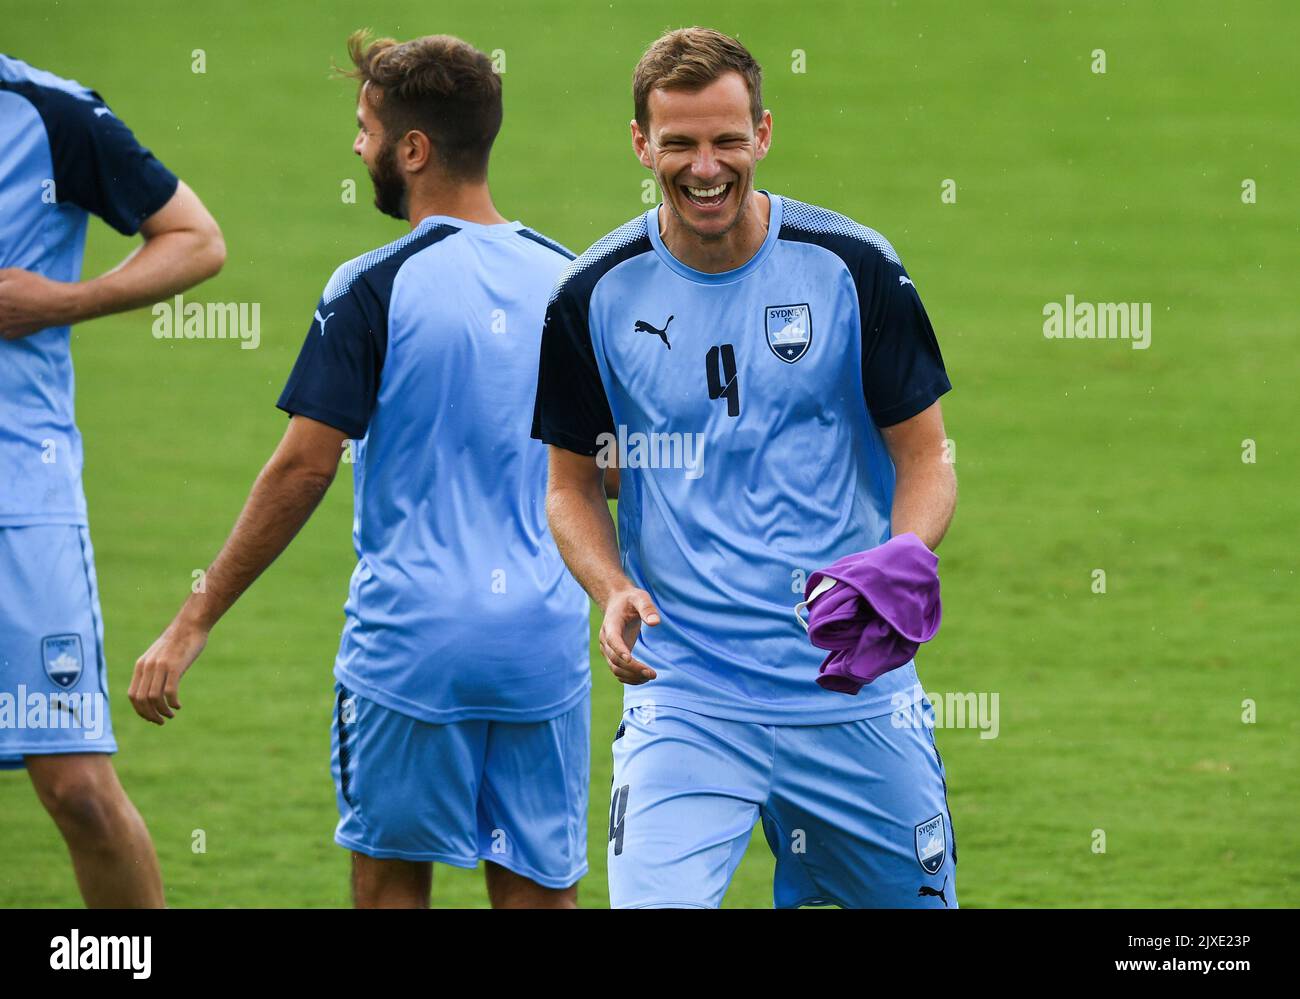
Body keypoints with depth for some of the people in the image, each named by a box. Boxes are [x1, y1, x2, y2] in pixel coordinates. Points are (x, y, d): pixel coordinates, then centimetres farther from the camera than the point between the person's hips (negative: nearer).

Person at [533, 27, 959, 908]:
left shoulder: (853, 269, -4)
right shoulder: (595, 296, 0)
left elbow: (925, 461, 2)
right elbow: (573, 483, 11)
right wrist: (614, 593, -10)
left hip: (853, 692, 1)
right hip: (684, 694, -1)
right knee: (652, 904, -19)